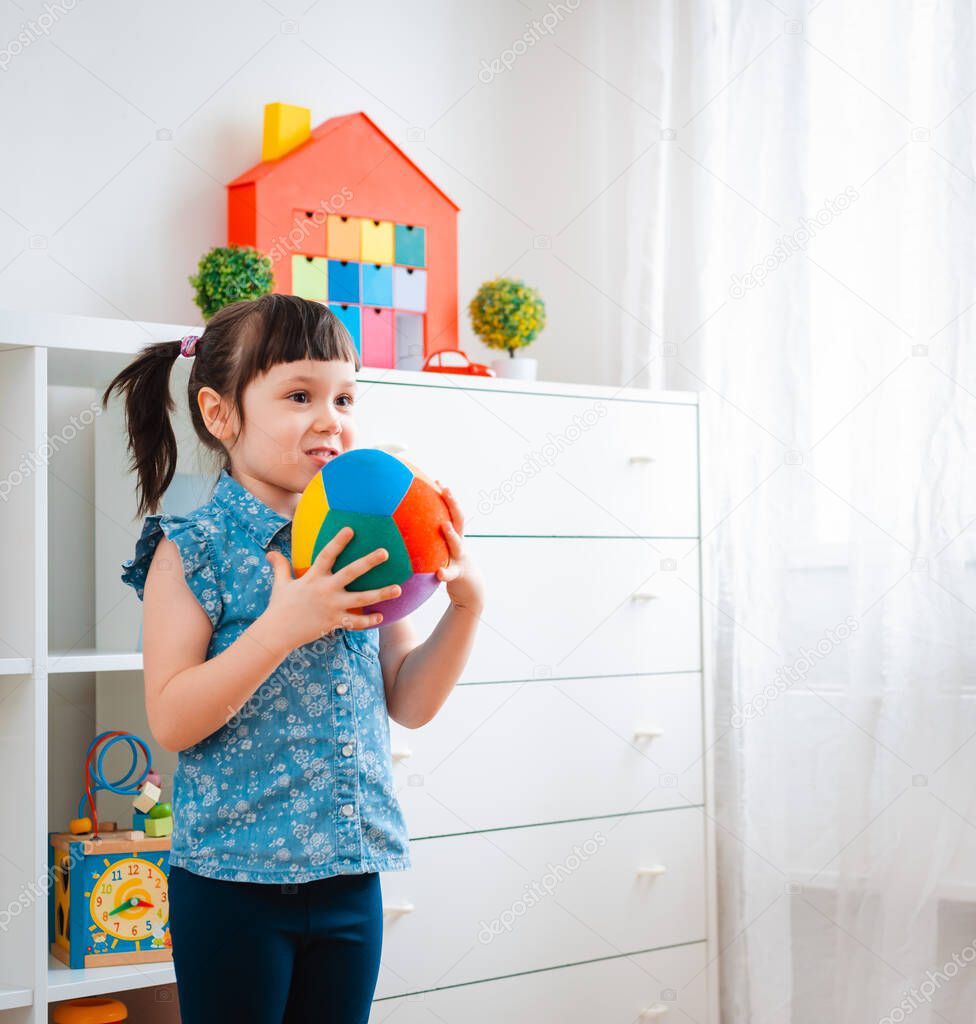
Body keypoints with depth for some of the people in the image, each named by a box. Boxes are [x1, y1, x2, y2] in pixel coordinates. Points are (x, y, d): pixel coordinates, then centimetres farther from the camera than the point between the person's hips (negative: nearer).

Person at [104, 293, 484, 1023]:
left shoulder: (363, 546, 5)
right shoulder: (194, 551, -9)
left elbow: (409, 705, 7)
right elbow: (171, 722, -16)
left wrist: (466, 605, -8)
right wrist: (281, 627, -25)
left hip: (350, 875, 5)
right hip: (234, 881, -5)